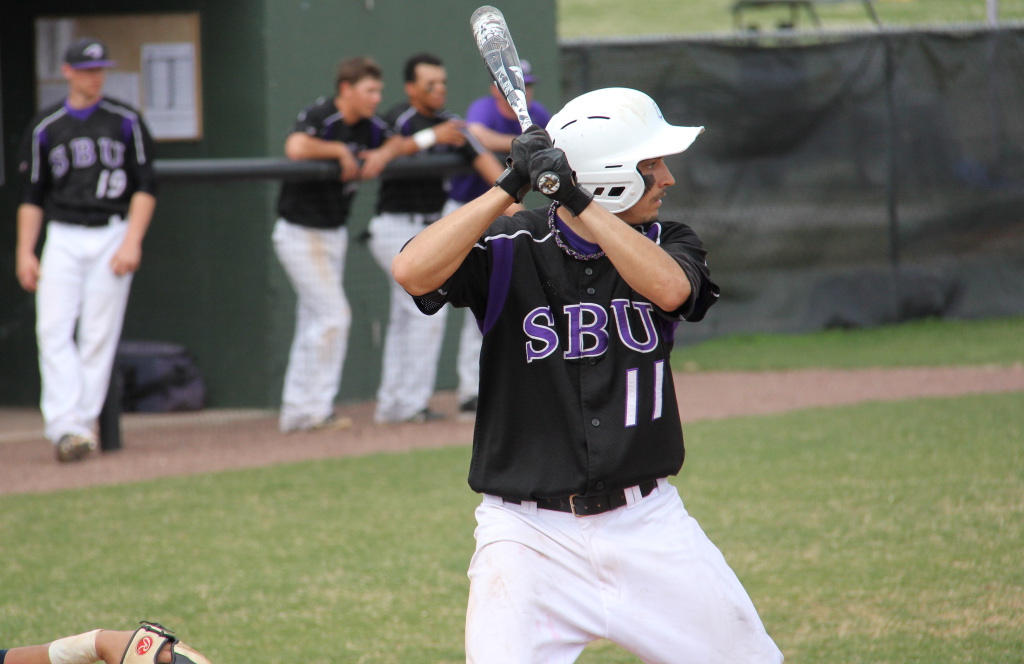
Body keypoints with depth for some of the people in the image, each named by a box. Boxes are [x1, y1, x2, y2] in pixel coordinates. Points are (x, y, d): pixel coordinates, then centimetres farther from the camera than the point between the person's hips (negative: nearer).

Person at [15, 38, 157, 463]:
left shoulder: (126, 122, 5)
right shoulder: (45, 127, 9)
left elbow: (145, 187, 3)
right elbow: (32, 196, 11)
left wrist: (132, 241, -9)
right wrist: (24, 253, 2)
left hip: (112, 237, -1)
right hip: (63, 239, 1)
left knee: (99, 333, -5)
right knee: (53, 331, -13)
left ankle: (85, 423, 1)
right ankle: (64, 425, -19)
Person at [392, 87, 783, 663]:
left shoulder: (667, 244, 5)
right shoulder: (511, 252, -5)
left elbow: (670, 288, -19)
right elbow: (413, 271, -23)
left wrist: (578, 202, -23)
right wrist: (510, 186, -21)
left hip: (650, 526, 3)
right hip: (529, 535, -3)